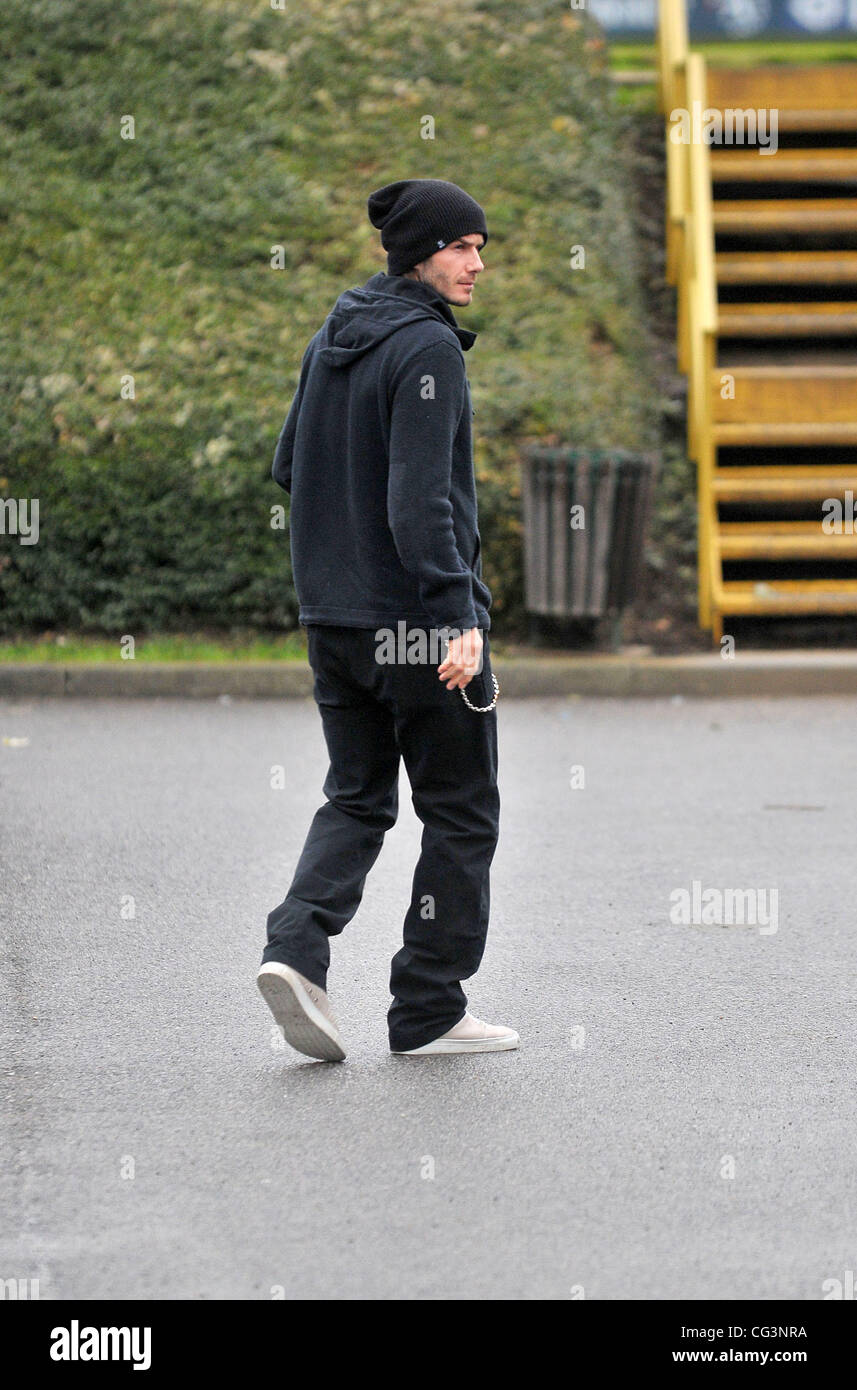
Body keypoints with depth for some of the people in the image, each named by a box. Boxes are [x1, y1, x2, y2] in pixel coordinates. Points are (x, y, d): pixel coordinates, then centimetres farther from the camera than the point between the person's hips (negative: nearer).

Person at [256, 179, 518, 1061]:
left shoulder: (332, 339, 10)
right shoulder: (426, 347, -16)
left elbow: (289, 466, 17)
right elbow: (421, 498, -23)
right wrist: (458, 617, -26)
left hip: (332, 615, 7)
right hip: (418, 621, -7)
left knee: (356, 798, 15)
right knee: (460, 814, 5)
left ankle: (297, 945, -8)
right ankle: (428, 1012, 7)